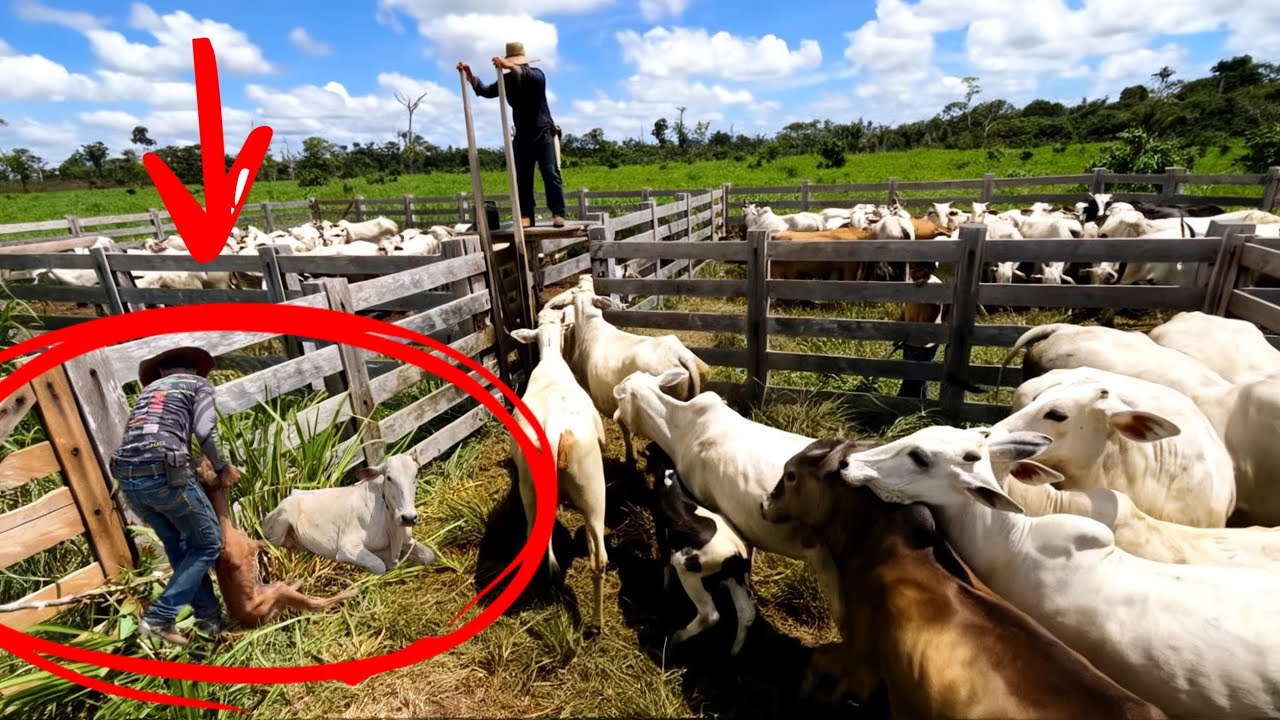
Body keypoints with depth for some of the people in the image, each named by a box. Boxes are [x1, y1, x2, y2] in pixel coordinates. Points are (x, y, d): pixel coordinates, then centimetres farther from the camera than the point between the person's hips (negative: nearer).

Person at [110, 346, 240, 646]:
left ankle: (209, 617, 26)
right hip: (165, 474, -7)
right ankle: (159, 617, 3)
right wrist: (222, 468, 9)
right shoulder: (200, 383, 11)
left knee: (179, 546, 20)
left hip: (128, 478, 7)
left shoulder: (148, 389, 28)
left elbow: (136, 437, 20)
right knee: (208, 544, 10)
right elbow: (204, 431, -5)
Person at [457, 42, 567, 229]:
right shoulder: (507, 80, 7)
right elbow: (485, 91, 1)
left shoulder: (536, 75, -6)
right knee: (522, 177, 0)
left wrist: (510, 66, -48)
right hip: (522, 136, 5)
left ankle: (558, 214, -11)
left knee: (551, 174, -10)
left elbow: (527, 75, -30)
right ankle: (526, 215, 2)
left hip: (544, 133, -4)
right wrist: (469, 75, -14)